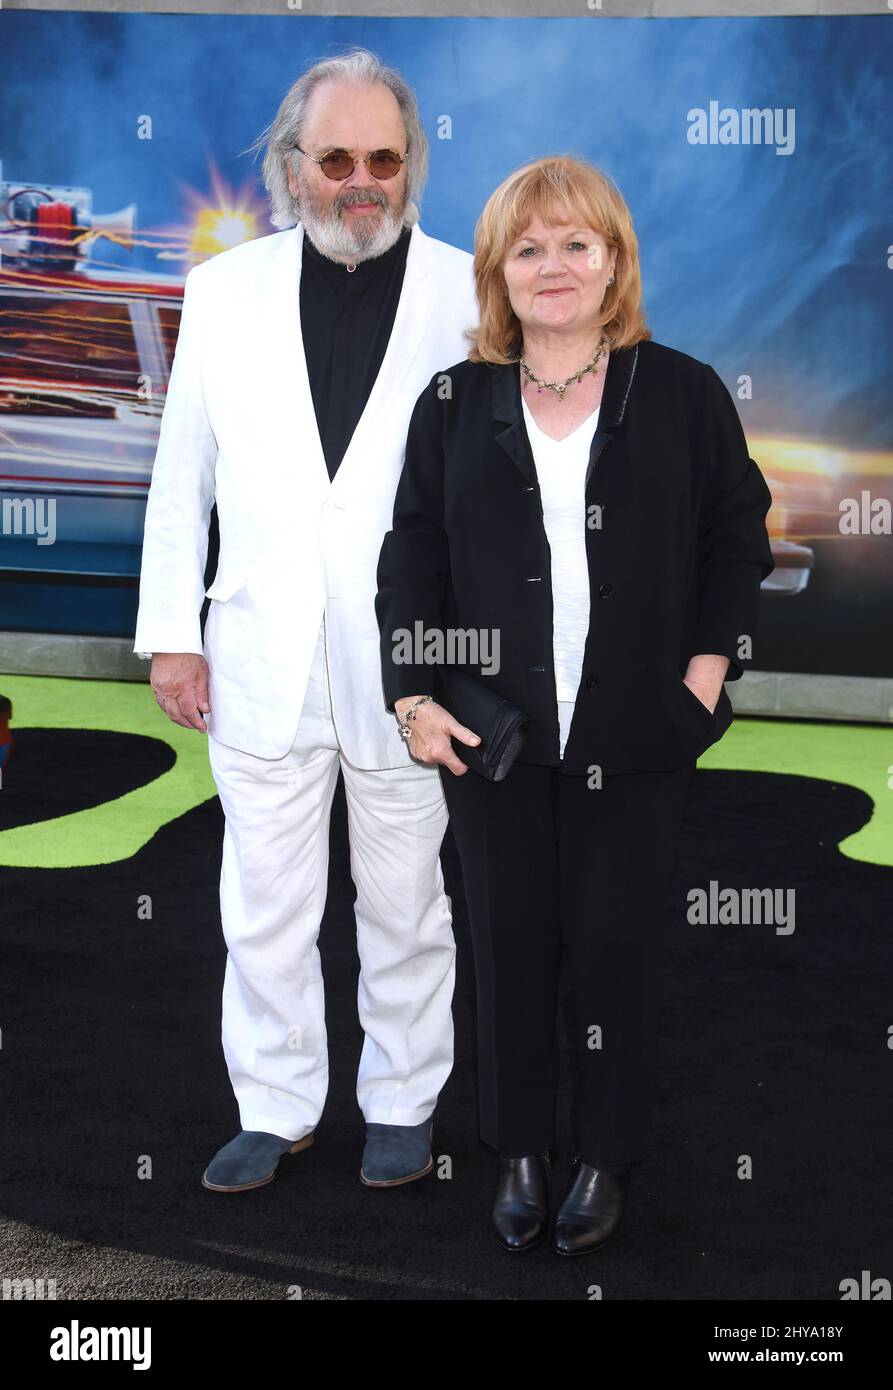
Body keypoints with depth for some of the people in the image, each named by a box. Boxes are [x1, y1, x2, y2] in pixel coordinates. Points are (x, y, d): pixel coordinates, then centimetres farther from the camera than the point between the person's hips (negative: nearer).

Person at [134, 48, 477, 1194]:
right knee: (264, 905, 10)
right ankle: (274, 1109, 27)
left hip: (412, 666, -1)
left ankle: (402, 1101, 30)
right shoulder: (225, 291, 4)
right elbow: (181, 475, 7)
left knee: (407, 906, 11)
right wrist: (170, 633, 3)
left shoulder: (472, 295, -1)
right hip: (265, 661, 2)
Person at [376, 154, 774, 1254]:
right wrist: (413, 696, -5)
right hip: (493, 730, 2)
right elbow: (411, 557, 5)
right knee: (510, 943, 9)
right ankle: (520, 1152, 27)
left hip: (636, 736, -1)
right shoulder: (452, 405, 6)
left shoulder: (685, 393, 3)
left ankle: (606, 1159, 25)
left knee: (617, 946, 6)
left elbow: (737, 535, 6)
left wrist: (711, 663, -6)